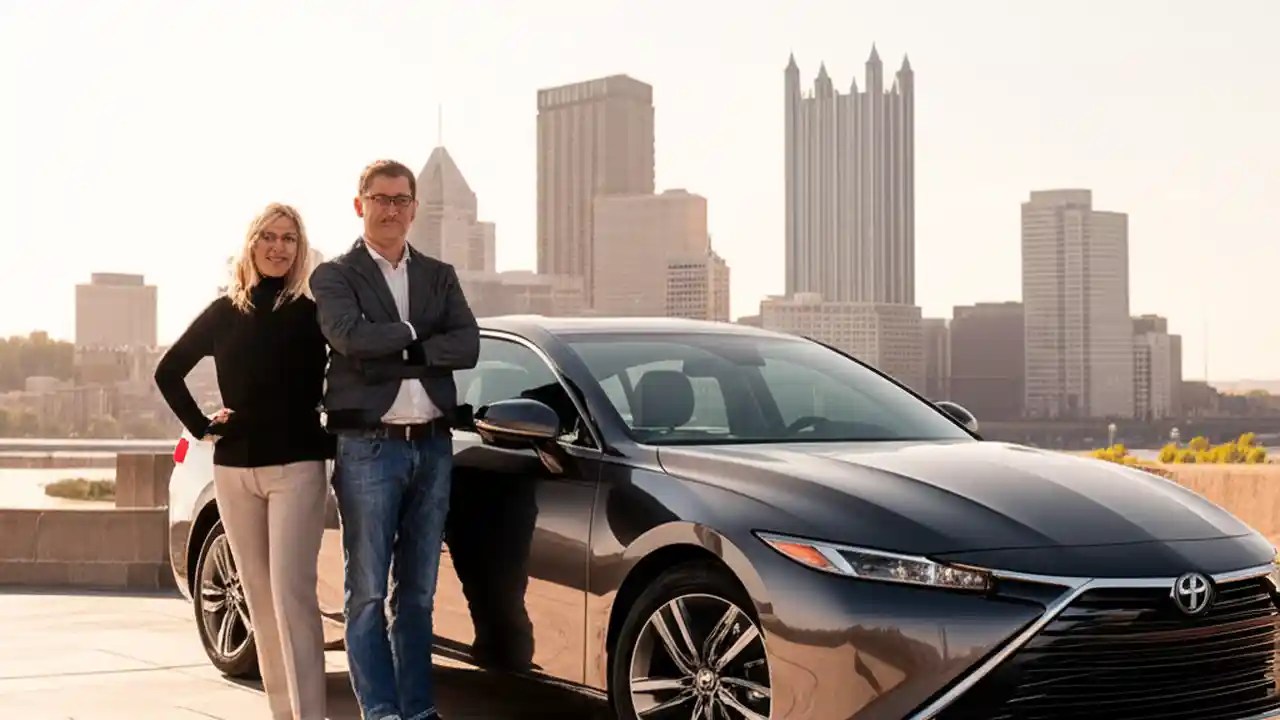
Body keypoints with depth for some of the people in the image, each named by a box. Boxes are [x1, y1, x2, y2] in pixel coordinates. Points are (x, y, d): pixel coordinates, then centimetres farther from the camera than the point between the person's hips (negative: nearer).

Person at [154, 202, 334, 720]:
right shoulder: (224, 313, 8)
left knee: (291, 593, -12)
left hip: (296, 467, -4)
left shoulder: (311, 313, 0)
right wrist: (201, 425, 8)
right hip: (234, 469, 4)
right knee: (259, 596, 6)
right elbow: (168, 372, 17)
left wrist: (333, 437, -6)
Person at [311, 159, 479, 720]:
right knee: (368, 591, -3)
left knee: (418, 590, 9)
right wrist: (416, 333, -6)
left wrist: (396, 352, -12)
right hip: (369, 447, -4)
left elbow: (468, 346, -2)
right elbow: (350, 335, -17)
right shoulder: (334, 276, 3)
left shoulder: (439, 276, 14)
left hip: (433, 445, 4)